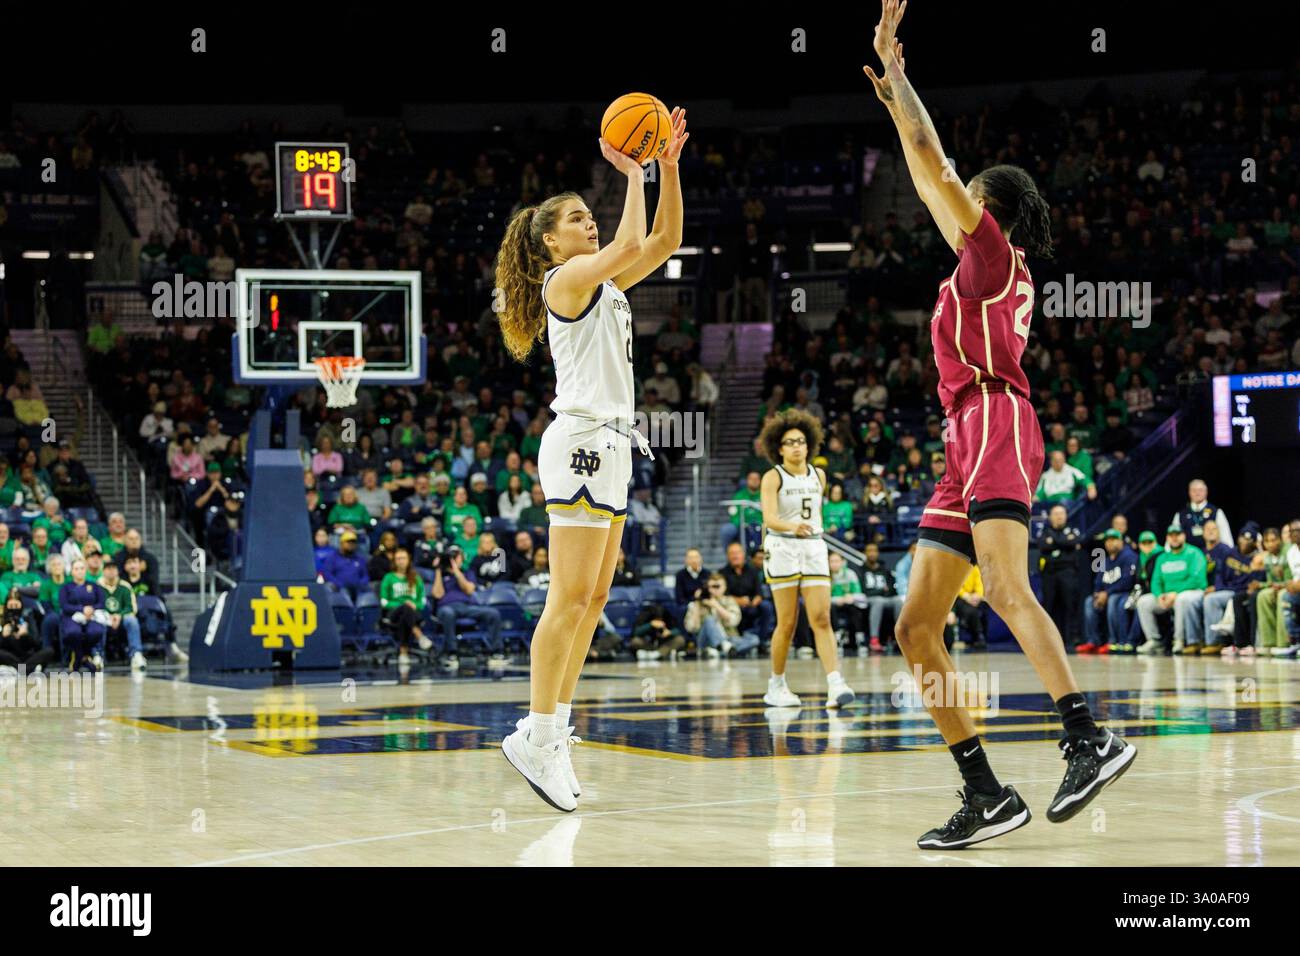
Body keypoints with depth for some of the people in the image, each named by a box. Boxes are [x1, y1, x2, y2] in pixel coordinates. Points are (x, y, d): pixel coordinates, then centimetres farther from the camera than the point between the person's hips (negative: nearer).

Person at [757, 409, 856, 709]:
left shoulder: (818, 476, 11)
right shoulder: (773, 477, -6)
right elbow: (769, 518, -19)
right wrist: (793, 527, -37)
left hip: (814, 549, 4)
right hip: (783, 549, -4)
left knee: (822, 619, -8)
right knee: (787, 623, -2)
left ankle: (835, 685, -19)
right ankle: (776, 686, 13)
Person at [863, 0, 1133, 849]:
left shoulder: (992, 248, 5)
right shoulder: (986, 266, 26)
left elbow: (933, 165, 0)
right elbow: (930, 183, 39)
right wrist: (894, 98, 44)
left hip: (996, 419, -9)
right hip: (969, 442, 9)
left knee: (1006, 590, -29)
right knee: (916, 627, 0)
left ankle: (1089, 737, -41)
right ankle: (986, 795, -4)